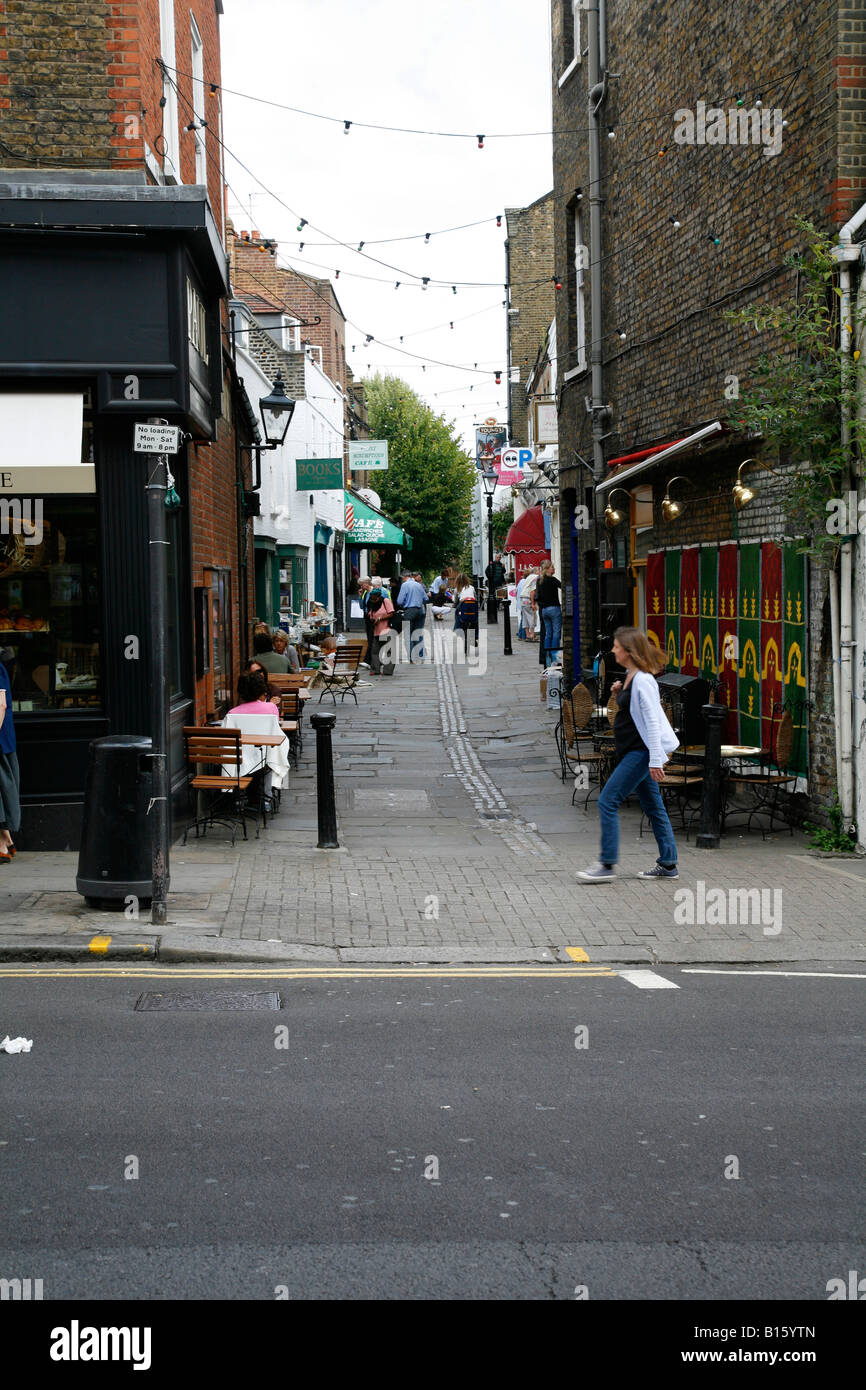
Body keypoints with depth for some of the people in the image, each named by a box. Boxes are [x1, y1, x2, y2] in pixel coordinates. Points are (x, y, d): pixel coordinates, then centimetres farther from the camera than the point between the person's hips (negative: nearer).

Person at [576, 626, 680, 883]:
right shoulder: (630, 677, 12)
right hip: (632, 751, 10)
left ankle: (607, 865, -6)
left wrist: (655, 760, -23)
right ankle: (668, 864, 17)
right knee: (652, 806, 12)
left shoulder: (642, 681, -17)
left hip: (640, 753, -10)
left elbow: (652, 720, -20)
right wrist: (618, 695, 5)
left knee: (608, 802, -10)